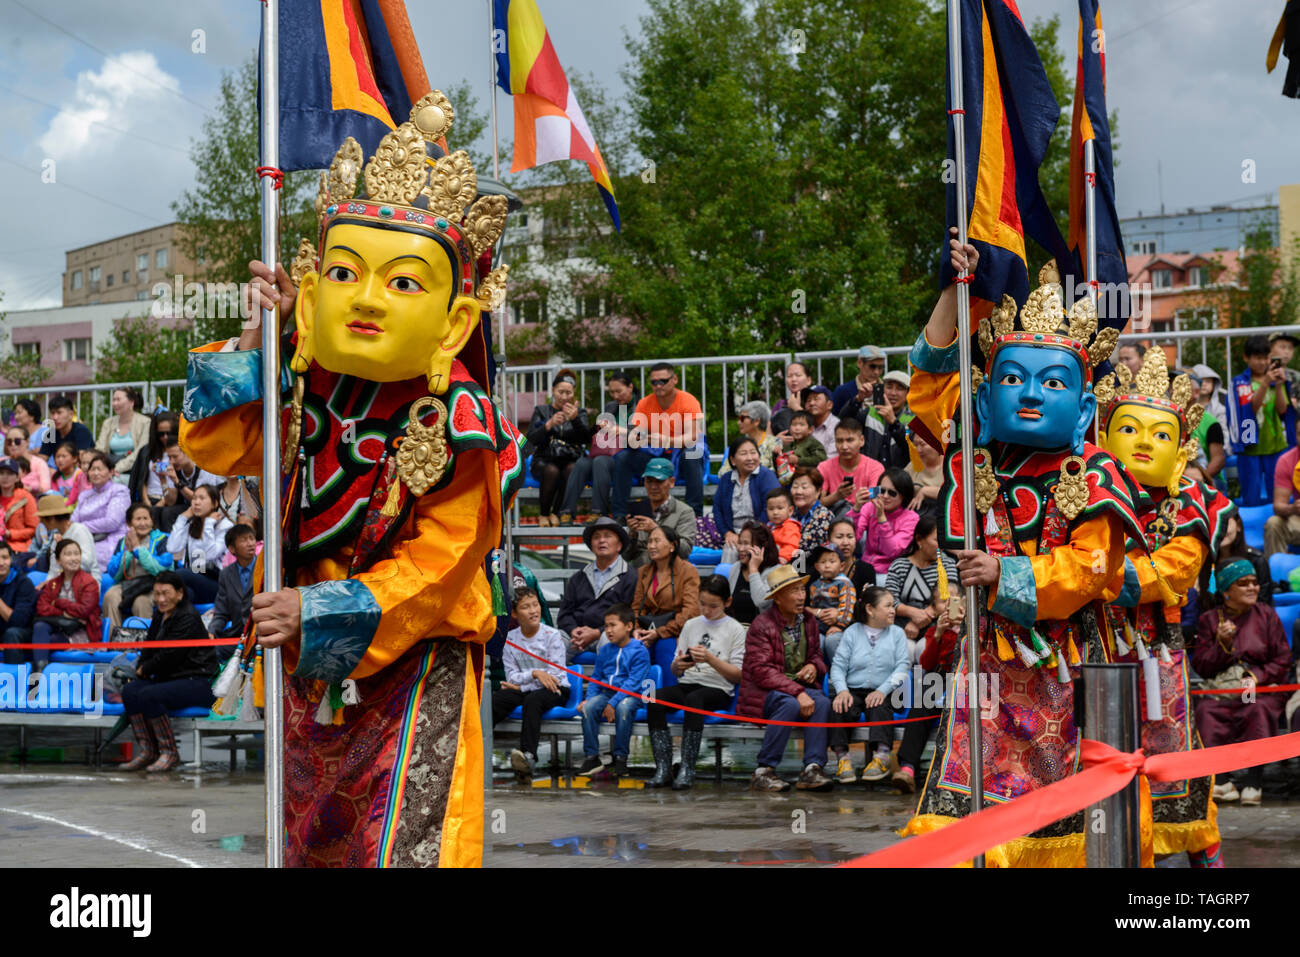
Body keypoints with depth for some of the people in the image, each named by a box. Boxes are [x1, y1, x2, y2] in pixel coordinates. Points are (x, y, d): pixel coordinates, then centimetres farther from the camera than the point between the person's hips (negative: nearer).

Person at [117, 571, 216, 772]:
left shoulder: (188, 618, -15)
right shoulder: (160, 614, 13)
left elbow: (169, 656, -18)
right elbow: (149, 646, 18)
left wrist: (144, 669, -3)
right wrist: (141, 669, -1)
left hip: (199, 682, -9)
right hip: (170, 678, 9)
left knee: (149, 695, -28)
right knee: (129, 691, -12)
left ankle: (169, 753, -15)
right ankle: (147, 750, -8)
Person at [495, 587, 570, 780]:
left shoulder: (552, 635, -2)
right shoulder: (510, 639, 7)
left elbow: (555, 675, -7)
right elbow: (511, 676, 2)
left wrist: (521, 686, -6)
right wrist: (534, 673, -17)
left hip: (555, 691, -4)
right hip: (524, 689, 4)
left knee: (532, 699, -37)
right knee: (497, 698, -27)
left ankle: (528, 755, -54)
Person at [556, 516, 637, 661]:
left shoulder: (631, 577, 7)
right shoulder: (577, 579, 25)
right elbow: (565, 613, 19)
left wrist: (596, 633, -13)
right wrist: (573, 630, -6)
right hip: (577, 635, 4)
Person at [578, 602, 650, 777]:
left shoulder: (639, 651, -7)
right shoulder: (604, 650, 12)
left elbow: (633, 682, -15)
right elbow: (595, 678, 17)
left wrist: (613, 703, -22)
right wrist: (589, 698, -3)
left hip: (631, 695, -5)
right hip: (607, 692, 5)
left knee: (623, 707, -38)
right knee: (588, 707, -25)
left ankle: (620, 757, -23)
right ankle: (591, 757, -18)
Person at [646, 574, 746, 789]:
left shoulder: (735, 630, 4)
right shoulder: (691, 625, 17)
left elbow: (737, 675, -3)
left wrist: (710, 658, -15)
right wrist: (677, 665, -7)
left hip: (718, 689, -4)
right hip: (687, 684, 4)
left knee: (694, 698, -38)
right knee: (654, 698, -27)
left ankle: (687, 770, -37)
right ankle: (663, 769, -30)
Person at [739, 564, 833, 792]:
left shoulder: (808, 621, 10)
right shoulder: (761, 625, -11)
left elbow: (816, 655, 23)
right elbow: (761, 671, -20)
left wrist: (814, 667, -4)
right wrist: (797, 692, -30)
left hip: (799, 687, 5)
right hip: (762, 692, -5)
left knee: (823, 702, -26)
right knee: (790, 705, -36)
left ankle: (812, 769, -29)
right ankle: (763, 772, -28)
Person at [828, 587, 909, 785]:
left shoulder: (897, 633, 12)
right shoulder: (852, 632, 10)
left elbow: (903, 666, 0)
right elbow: (838, 666, 2)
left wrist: (883, 690, -16)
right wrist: (842, 690, -18)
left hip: (882, 693, 0)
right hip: (853, 690, 1)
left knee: (879, 707, -33)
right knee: (839, 706, -30)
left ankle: (881, 757, -40)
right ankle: (842, 757, -29)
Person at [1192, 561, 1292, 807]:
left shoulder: (1266, 615, 13)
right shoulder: (1209, 619, 12)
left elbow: (1283, 661, 7)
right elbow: (1200, 666, 5)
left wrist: (1257, 677, -10)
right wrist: (1223, 645, -10)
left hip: (1261, 689, -1)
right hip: (1218, 690, 1)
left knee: (1259, 711, -35)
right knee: (1206, 712, -33)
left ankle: (1252, 781, -34)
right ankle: (1221, 780, -36)